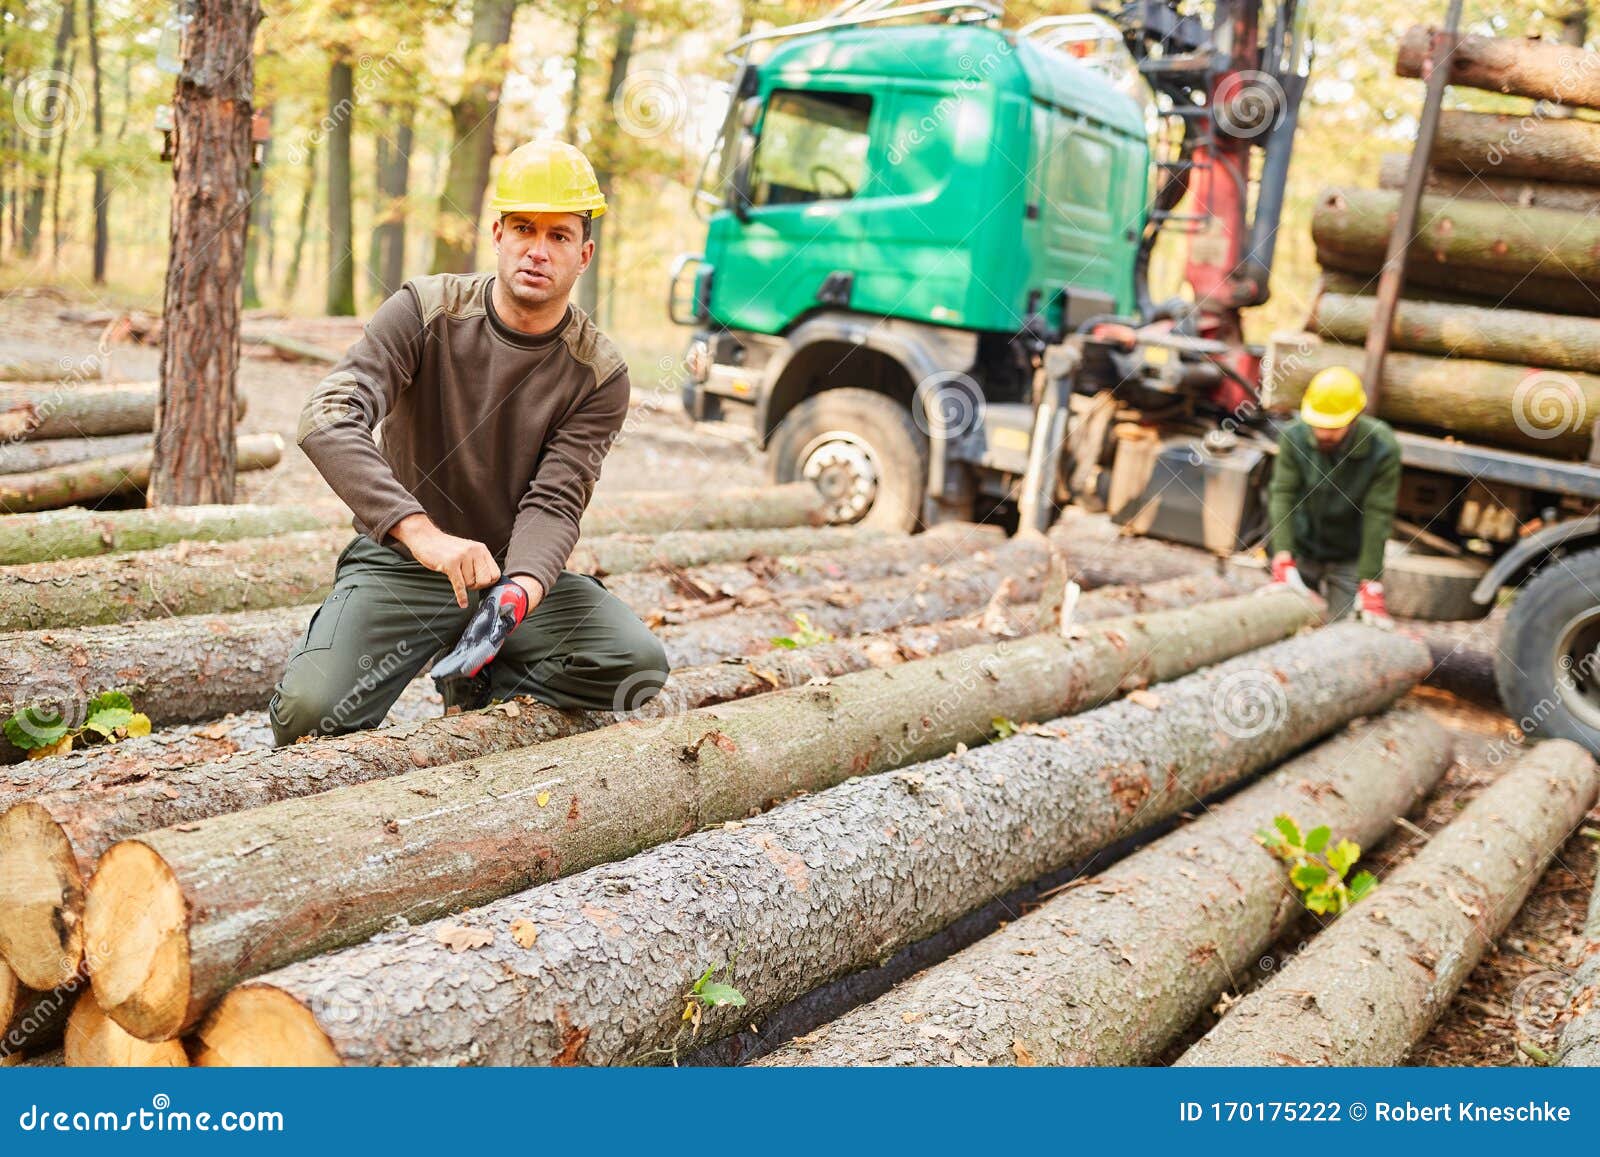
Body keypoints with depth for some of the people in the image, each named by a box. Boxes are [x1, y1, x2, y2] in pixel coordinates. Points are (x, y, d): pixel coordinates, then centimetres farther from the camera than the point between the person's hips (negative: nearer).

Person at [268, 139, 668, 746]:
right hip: (400, 560, -2)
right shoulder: (426, 310, -10)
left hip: (520, 566, 2)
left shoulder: (599, 375, -7)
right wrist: (422, 532, -38)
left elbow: (553, 505, -13)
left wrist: (521, 590, -37)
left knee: (639, 664, -22)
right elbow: (328, 420, -23)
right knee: (310, 711, -25)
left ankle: (478, 686, 2)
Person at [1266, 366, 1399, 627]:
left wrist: (1370, 587, -25)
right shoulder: (1293, 437, -16)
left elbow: (1377, 517, -22)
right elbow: (1282, 495, -19)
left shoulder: (1383, 449, -21)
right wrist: (1284, 562, -30)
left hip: (1351, 557, -2)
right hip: (1300, 551, 2)